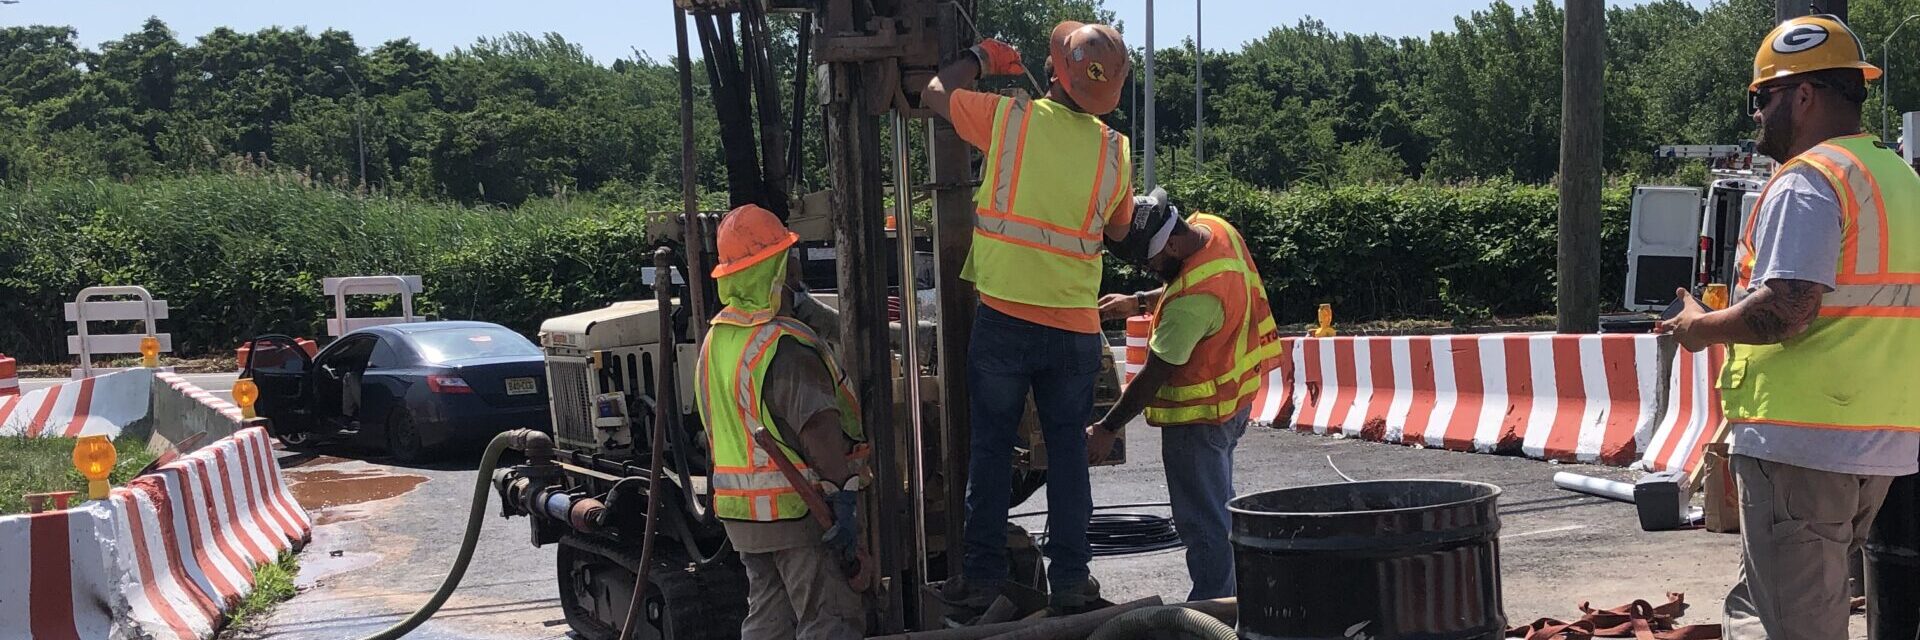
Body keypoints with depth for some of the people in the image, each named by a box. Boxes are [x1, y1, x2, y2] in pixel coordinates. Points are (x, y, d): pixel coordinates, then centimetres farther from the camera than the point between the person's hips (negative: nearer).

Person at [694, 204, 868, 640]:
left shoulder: (714, 340, 10)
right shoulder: (783, 347, -19)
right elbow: (818, 427, -28)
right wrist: (846, 497, -28)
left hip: (739, 512, 9)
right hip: (794, 509, -9)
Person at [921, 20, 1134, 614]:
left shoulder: (1010, 118, -7)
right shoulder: (1116, 151, 1)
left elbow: (936, 92, 10)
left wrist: (982, 57, 25)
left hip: (1004, 316, -2)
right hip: (1075, 325, 2)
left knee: (992, 446, 8)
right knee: (1067, 448, 11)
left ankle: (982, 575, 11)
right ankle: (1070, 576, 14)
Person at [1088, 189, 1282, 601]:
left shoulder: (1194, 299, -33)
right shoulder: (1211, 227, -6)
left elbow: (1156, 374, -25)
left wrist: (1107, 429, -17)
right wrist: (1140, 302, 6)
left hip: (1199, 414, -10)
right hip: (1234, 396, 10)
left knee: (1202, 524, 0)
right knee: (1218, 505, 21)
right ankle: (1225, 598, 32)